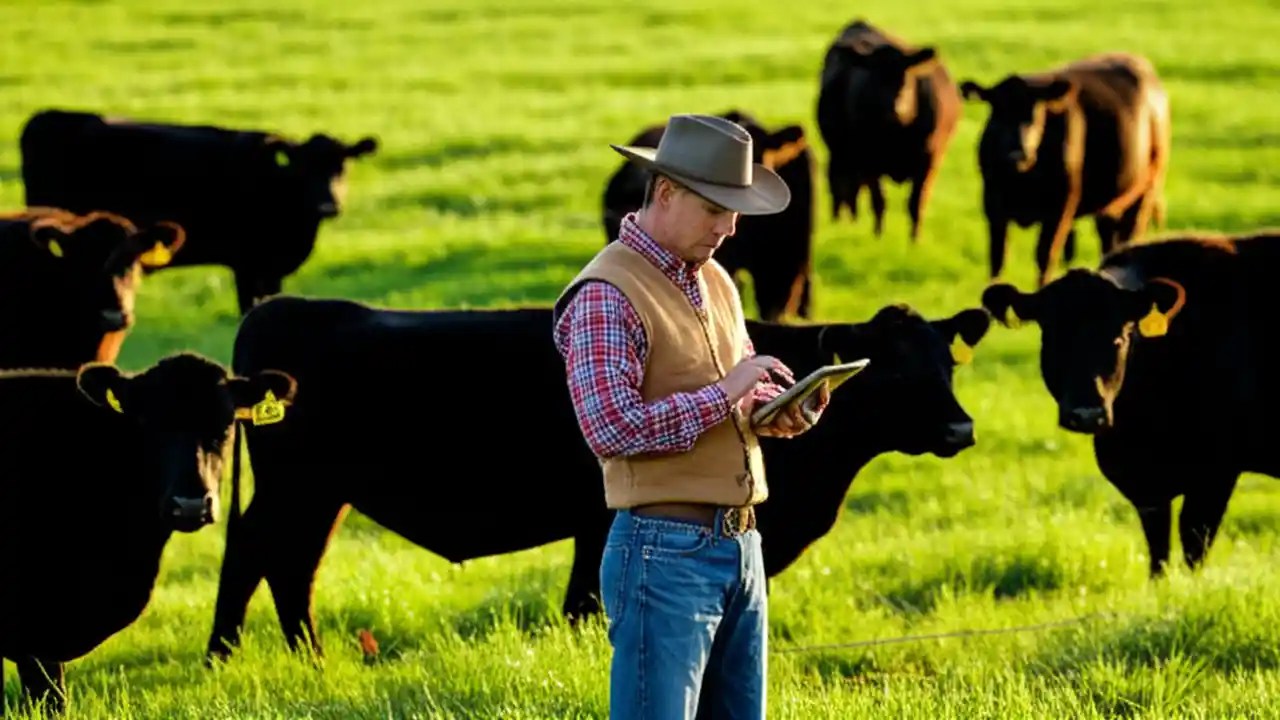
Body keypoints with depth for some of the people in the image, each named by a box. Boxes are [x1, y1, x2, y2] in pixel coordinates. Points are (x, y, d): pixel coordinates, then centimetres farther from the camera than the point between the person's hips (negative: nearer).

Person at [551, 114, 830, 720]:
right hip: (664, 552, -9)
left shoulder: (715, 282, 15)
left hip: (739, 548, 9)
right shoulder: (606, 295, -12)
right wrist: (724, 396, -19)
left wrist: (772, 412, 4)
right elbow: (609, 429, -21)